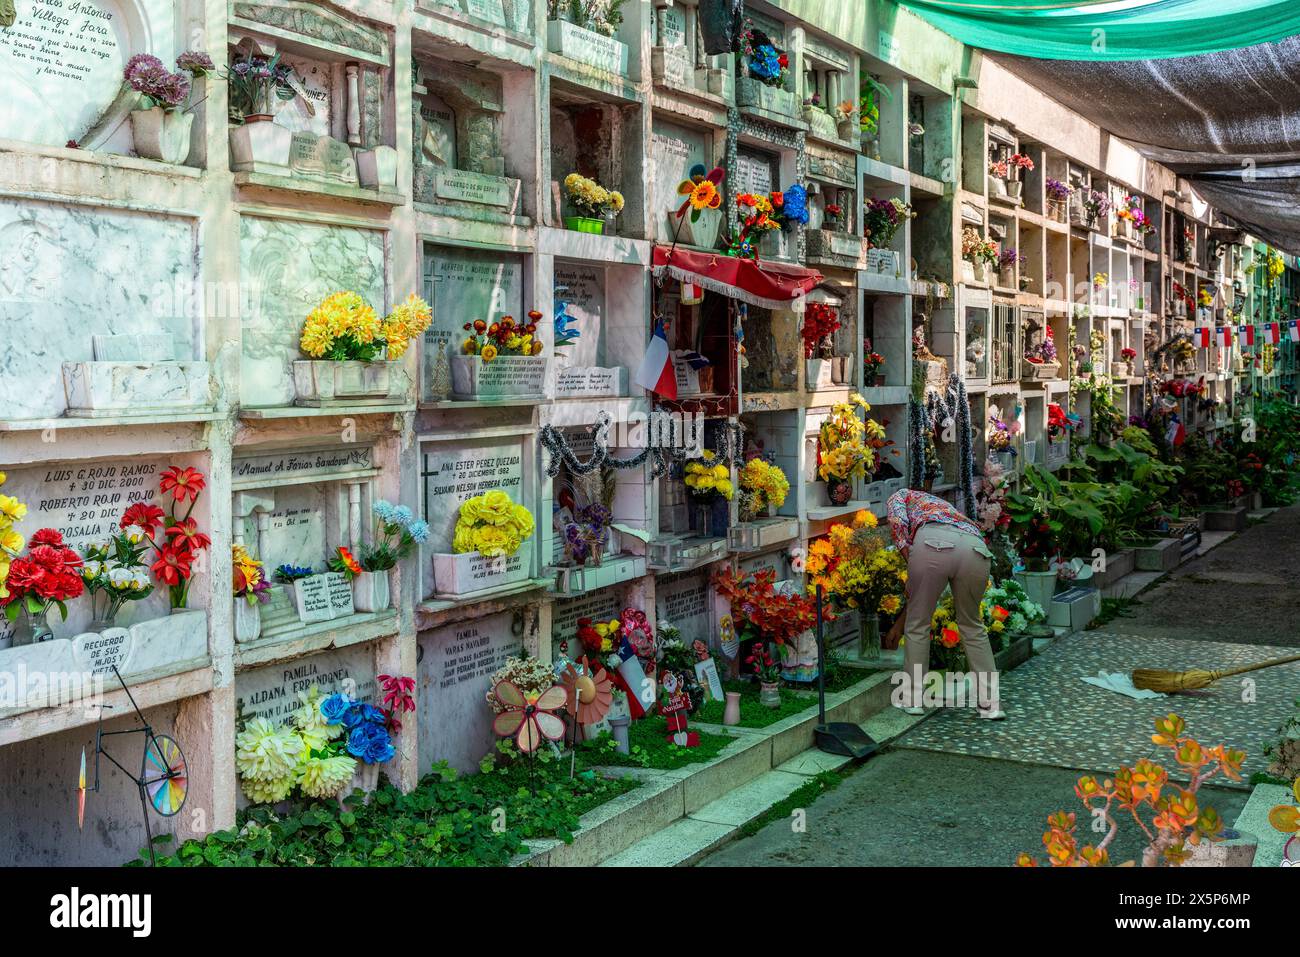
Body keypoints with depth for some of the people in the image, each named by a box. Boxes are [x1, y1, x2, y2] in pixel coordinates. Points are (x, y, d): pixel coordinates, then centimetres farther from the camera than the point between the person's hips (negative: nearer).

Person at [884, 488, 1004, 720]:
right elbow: (924, 592, 46)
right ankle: (990, 703, 22)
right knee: (972, 625, 23)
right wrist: (900, 621, 52)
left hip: (934, 544, -5)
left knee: (918, 624, 13)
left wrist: (909, 560, 12)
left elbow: (897, 521, 6)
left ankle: (912, 700, 21)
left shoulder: (902, 495, 35)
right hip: (975, 547, 5)